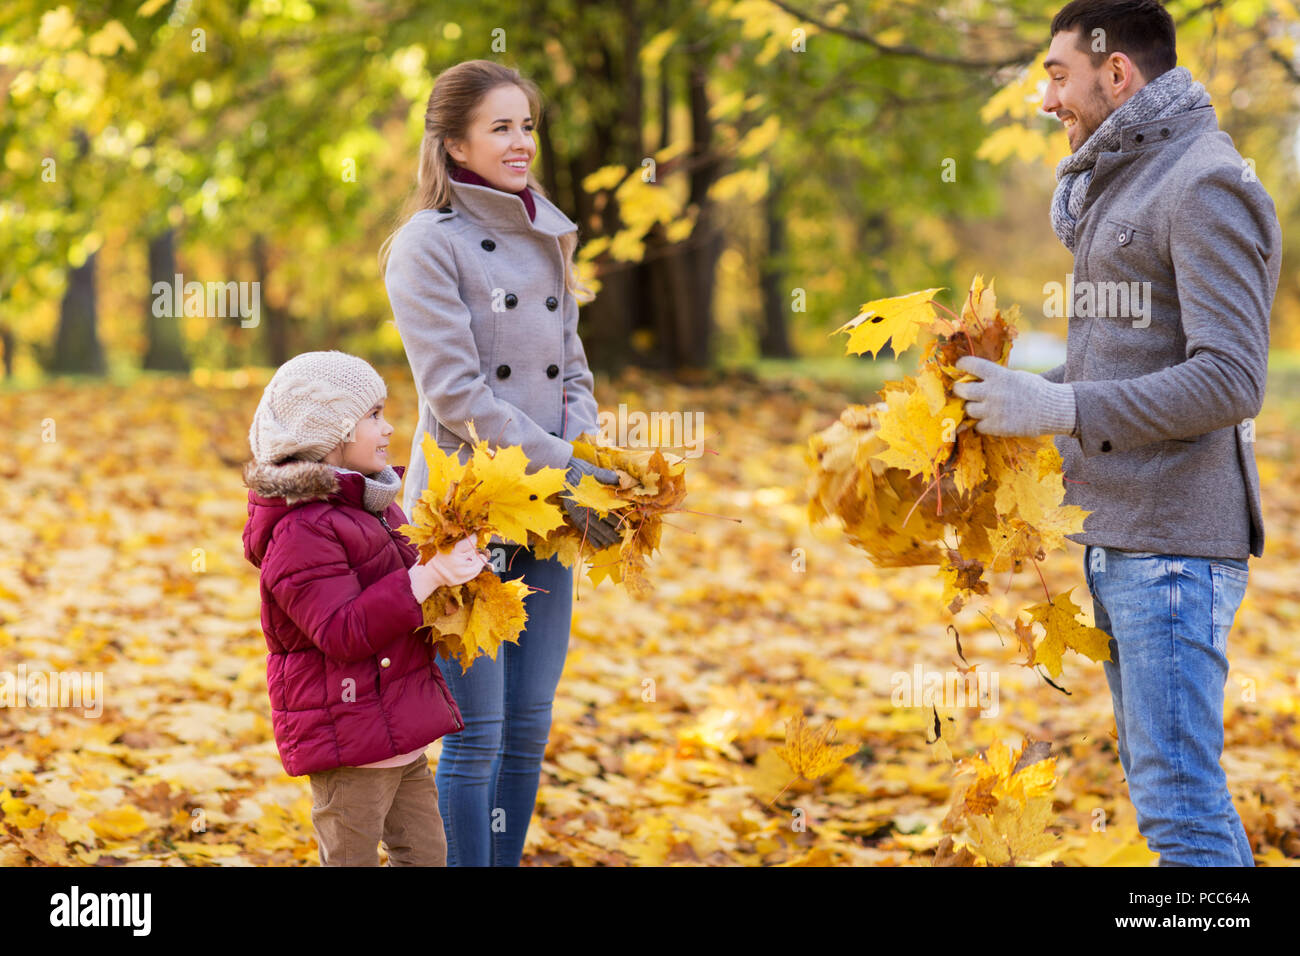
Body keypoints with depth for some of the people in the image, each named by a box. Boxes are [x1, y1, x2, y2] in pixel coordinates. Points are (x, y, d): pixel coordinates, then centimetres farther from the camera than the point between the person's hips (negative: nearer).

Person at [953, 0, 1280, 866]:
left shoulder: (1206, 186, -13)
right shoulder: (1115, 184, 17)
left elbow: (1230, 381, -22)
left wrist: (1059, 408, -24)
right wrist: (1018, 399, 13)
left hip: (1176, 543, -10)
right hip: (1114, 535, 10)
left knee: (1180, 797, -10)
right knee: (1159, 781, 15)